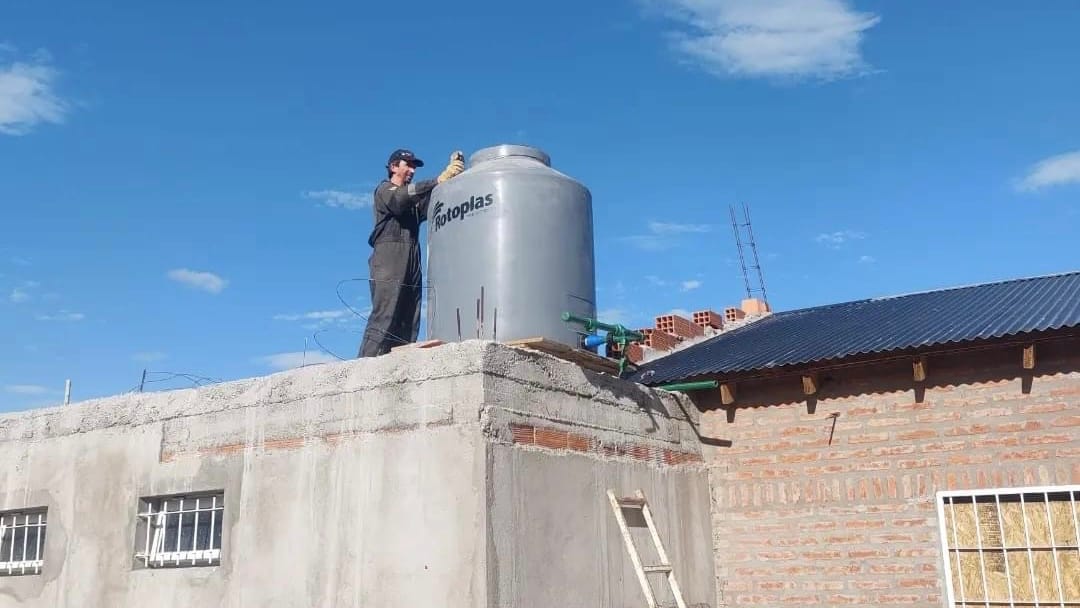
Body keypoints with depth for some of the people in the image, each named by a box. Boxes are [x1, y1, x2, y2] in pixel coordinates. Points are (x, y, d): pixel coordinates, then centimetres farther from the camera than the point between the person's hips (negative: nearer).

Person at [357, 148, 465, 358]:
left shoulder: (414, 199, 28)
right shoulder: (384, 189, 11)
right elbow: (401, 198, -12)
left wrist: (453, 173, -6)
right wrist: (438, 180, -20)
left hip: (412, 264, 7)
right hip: (388, 259, -7)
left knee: (408, 326, -3)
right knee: (383, 320, -17)